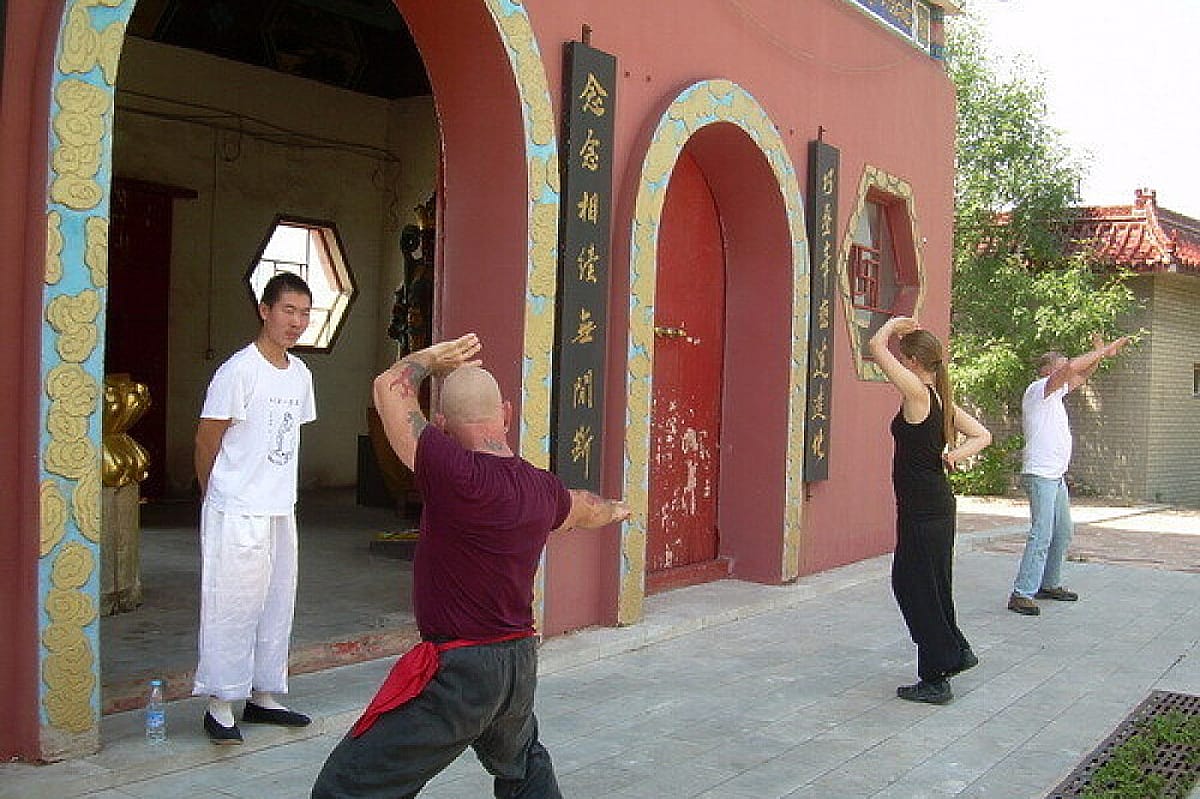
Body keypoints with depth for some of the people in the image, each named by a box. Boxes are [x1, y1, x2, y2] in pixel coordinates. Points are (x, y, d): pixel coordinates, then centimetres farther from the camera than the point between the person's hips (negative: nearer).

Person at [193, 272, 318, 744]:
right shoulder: (239, 371, -13)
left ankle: (262, 695, 25)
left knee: (277, 603, 13)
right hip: (238, 512, -8)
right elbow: (206, 442, -7)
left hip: (281, 509, 8)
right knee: (233, 605, -3)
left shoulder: (300, 374, 9)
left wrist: (281, 492, 16)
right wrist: (215, 497, 4)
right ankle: (220, 707, 8)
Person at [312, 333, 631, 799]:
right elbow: (586, 509, 26)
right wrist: (614, 510, 50)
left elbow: (390, 386, -14)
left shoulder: (456, 476, -23)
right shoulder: (543, 488, 1)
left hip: (456, 672, -8)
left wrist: (432, 357, 7)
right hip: (520, 662, 8)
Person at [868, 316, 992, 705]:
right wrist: (957, 454, 1)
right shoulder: (942, 399, 9)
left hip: (922, 511, -9)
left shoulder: (917, 392, -17)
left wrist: (895, 322, -1)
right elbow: (982, 435, 17)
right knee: (909, 582, 20)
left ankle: (936, 680, 10)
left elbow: (877, 347, -18)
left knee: (918, 589, 1)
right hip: (938, 506, 9)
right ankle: (955, 651, 32)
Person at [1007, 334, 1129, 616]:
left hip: (1057, 477, 10)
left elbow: (1080, 376, 30)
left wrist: (1100, 354, 15)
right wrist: (1102, 351, -14)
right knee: (1041, 535, -16)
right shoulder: (1038, 389, -11)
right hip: (1040, 475, -10)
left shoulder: (1054, 392, 16)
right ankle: (1022, 594, -16)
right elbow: (1071, 367, -25)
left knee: (1062, 533, 17)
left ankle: (1049, 584, 27)